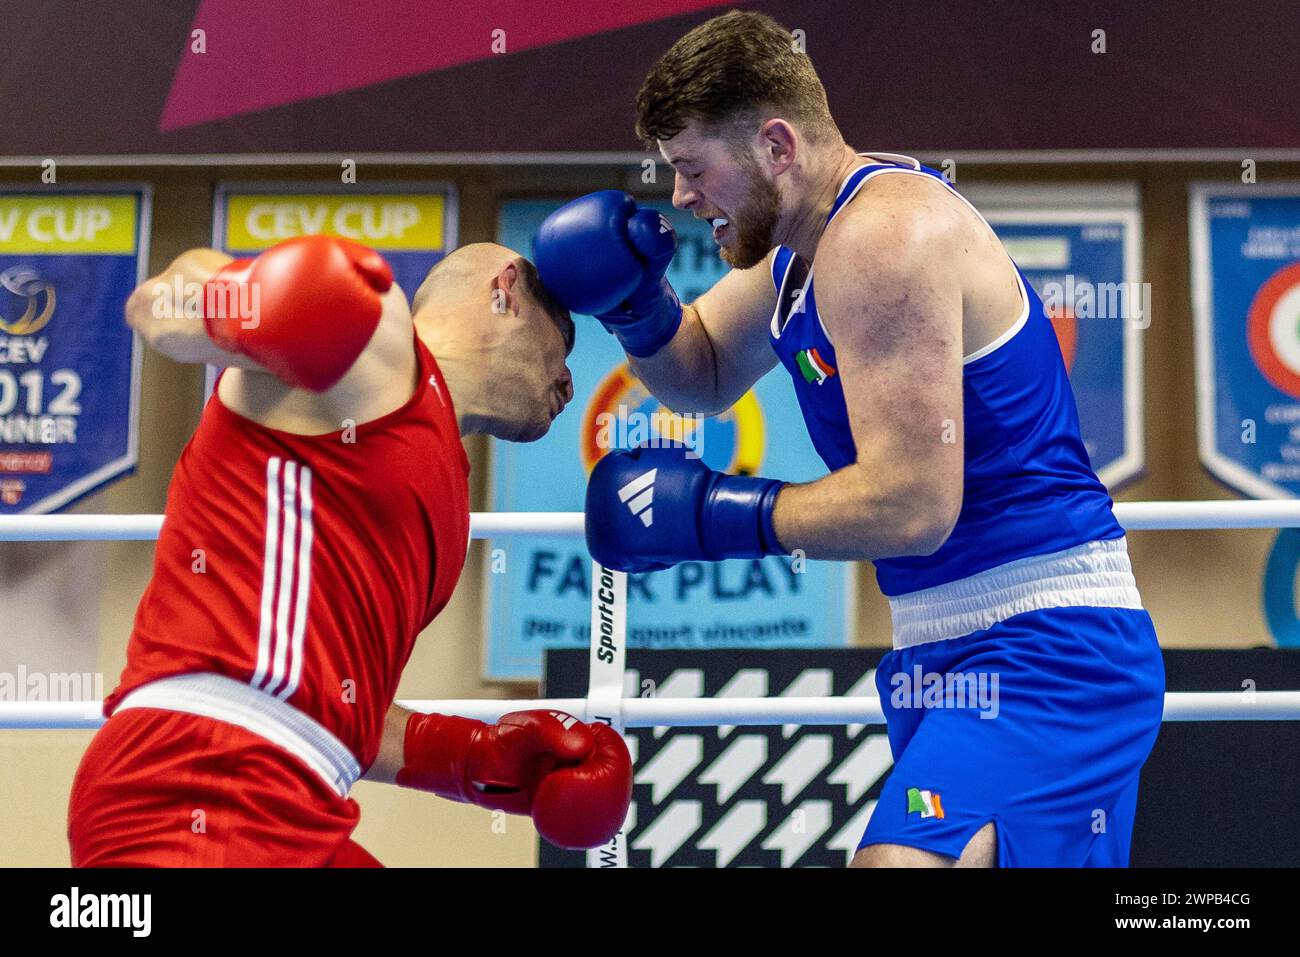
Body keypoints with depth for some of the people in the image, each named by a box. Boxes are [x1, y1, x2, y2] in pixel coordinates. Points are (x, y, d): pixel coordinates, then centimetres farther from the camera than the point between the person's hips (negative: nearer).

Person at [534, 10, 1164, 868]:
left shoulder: (884, 234, -18)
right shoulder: (803, 238, 13)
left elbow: (909, 505, -24)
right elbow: (703, 377, 27)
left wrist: (708, 513, -15)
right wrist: (636, 303, 6)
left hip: (1041, 657, -11)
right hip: (953, 647, 11)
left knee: (901, 859, -28)